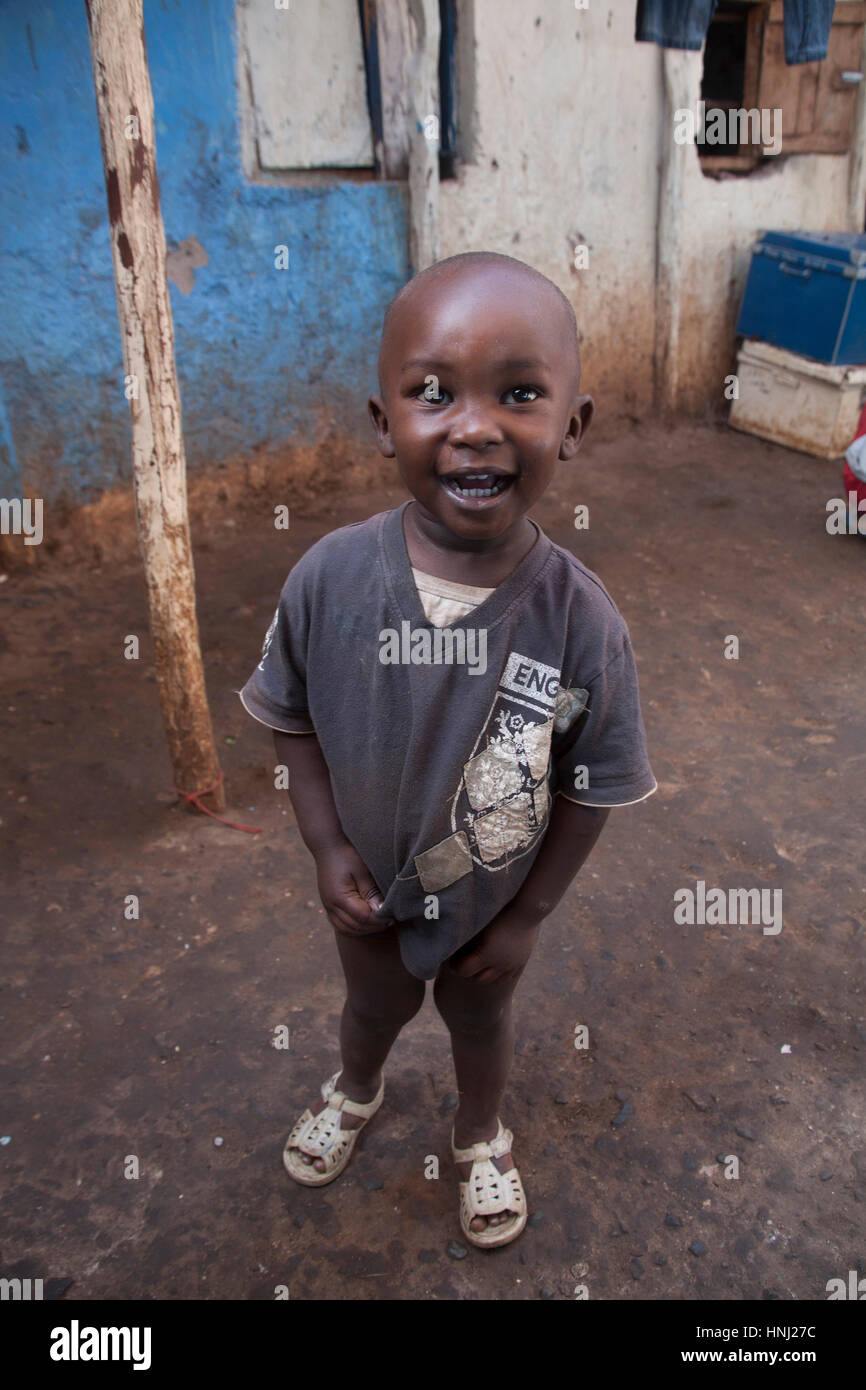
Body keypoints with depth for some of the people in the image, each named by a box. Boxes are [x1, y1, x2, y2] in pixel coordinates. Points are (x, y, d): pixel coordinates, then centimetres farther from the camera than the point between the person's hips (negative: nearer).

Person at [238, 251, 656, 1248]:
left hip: (495, 901, -1)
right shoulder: (329, 579, -27)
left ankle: (480, 1136, 63)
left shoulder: (582, 622, -30)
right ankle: (354, 1091, 67)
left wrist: (528, 915, -8)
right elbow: (293, 720, -10)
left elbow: (591, 790, -16)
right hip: (368, 888, 1)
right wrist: (328, 848, -14)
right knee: (374, 1005, 31)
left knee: (480, 1019, 29)